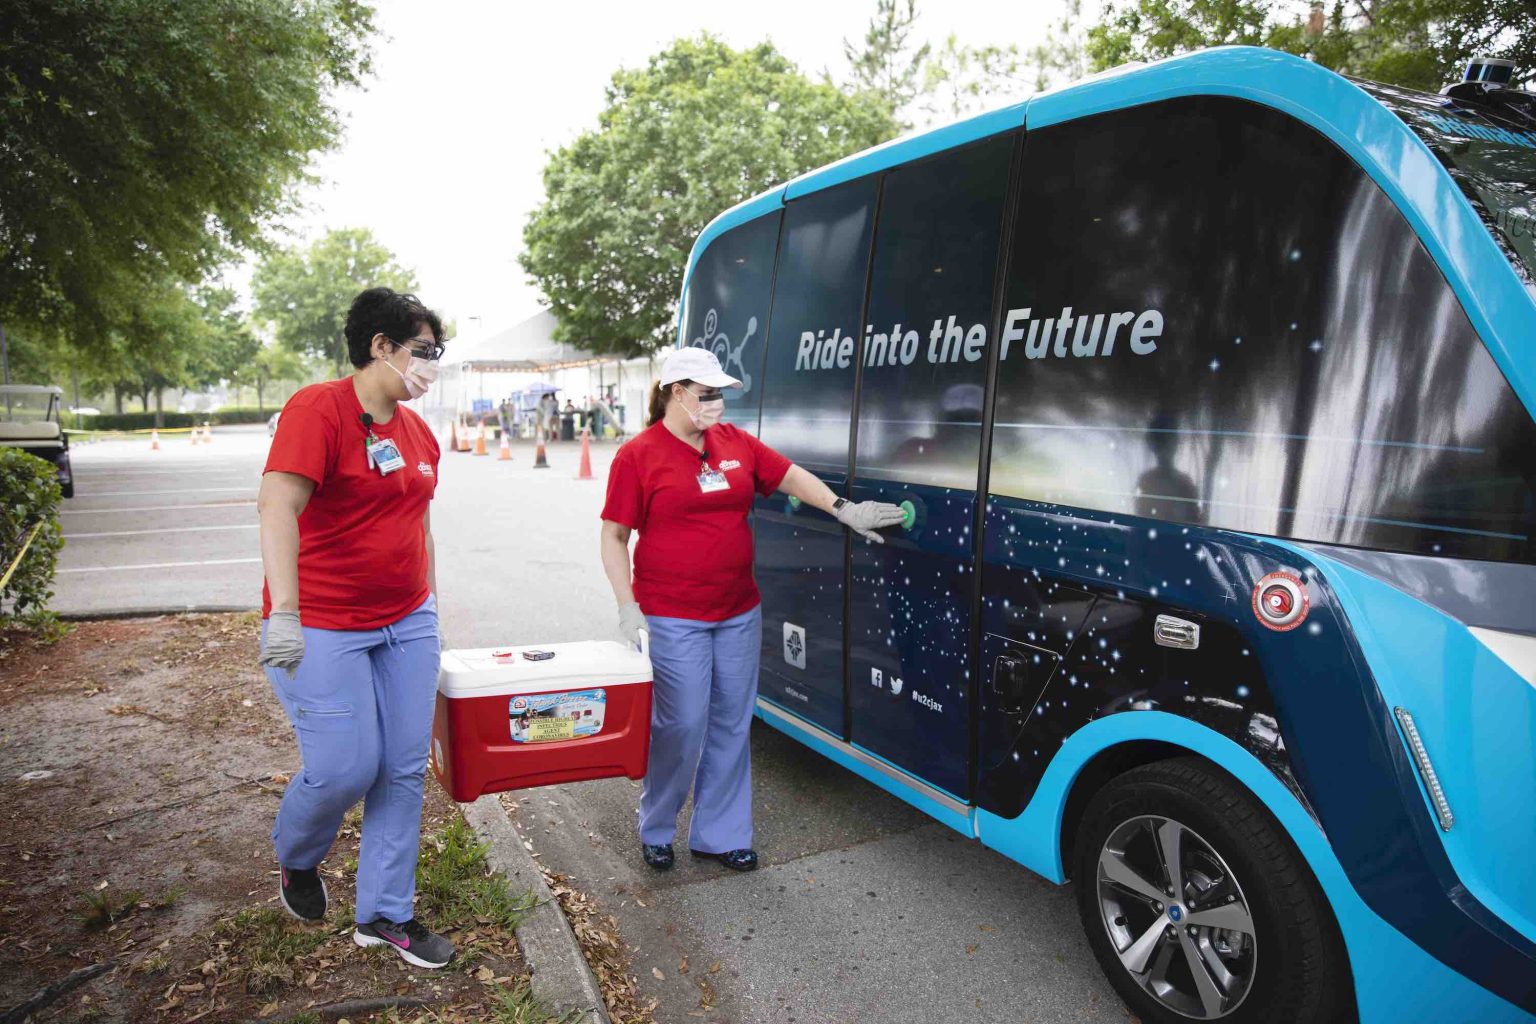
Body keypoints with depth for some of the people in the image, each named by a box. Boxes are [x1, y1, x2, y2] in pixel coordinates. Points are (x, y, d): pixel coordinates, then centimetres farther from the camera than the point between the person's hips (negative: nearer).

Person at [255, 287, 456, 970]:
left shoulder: (417, 432, 10)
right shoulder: (319, 409, -14)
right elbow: (277, 506, -25)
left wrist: (430, 604, 21)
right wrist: (284, 615, -32)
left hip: (405, 625, 7)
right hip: (322, 629, -7)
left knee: (404, 769, 8)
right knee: (344, 769, -3)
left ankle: (384, 914, 25)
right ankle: (296, 860, 33)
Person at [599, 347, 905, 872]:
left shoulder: (735, 443, 8)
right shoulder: (638, 455, -6)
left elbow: (791, 475, 15)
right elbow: (614, 537, -4)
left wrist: (843, 510, 4)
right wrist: (628, 606, -12)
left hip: (739, 613, 6)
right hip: (673, 618, -5)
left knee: (731, 726, 11)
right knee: (682, 727, -1)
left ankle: (719, 834, 27)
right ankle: (655, 829, 24)